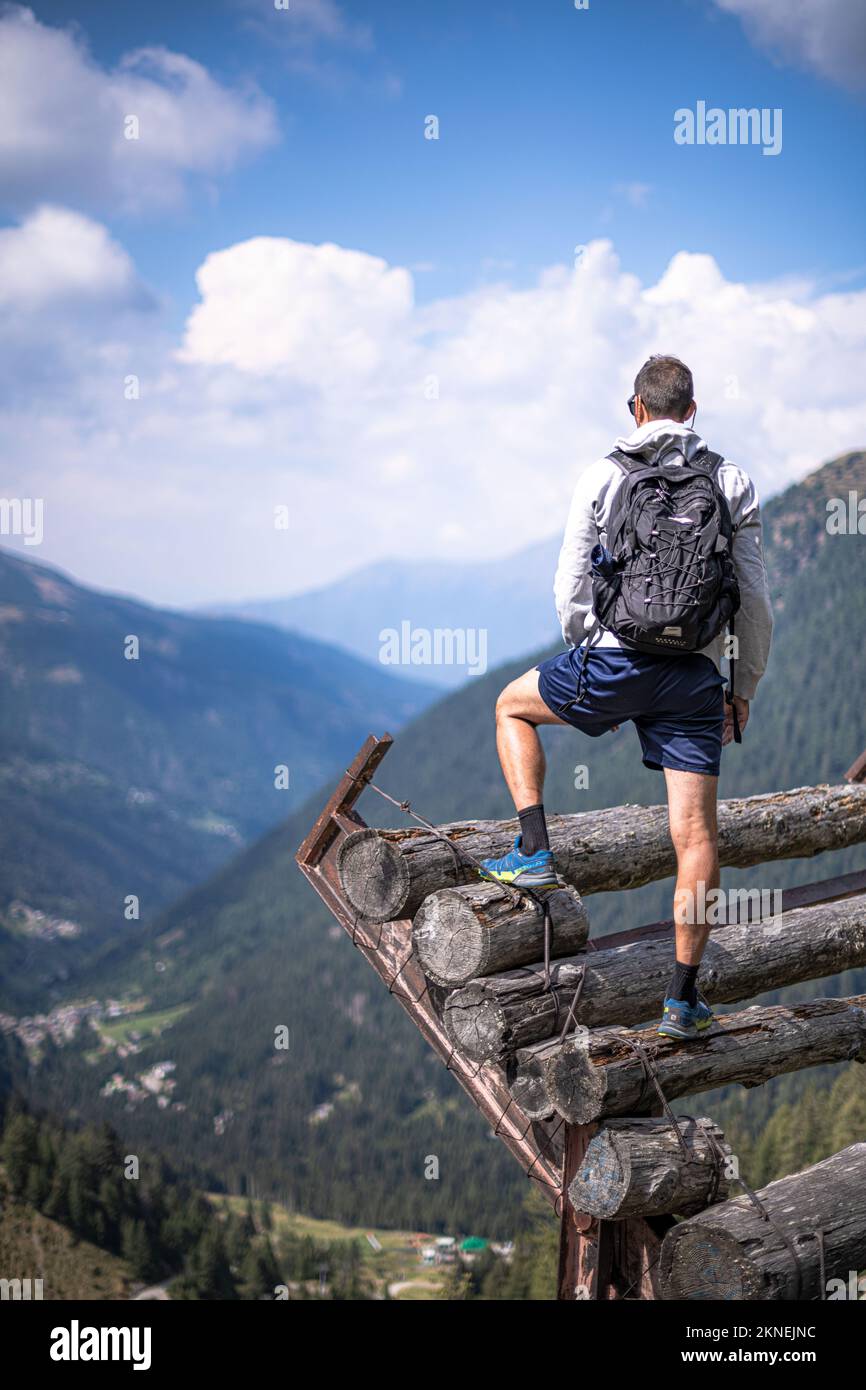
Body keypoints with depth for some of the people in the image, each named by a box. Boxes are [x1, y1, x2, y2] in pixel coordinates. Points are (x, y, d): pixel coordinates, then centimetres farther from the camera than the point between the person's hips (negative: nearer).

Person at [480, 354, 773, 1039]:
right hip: (696, 675, 2)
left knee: (514, 706, 26)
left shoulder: (602, 478, 2)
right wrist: (745, 688, 17)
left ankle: (534, 852, 16)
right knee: (697, 834, 6)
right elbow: (755, 600, 6)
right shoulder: (733, 484, 6)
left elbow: (571, 591, 1)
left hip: (614, 660, -2)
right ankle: (684, 997, 9)